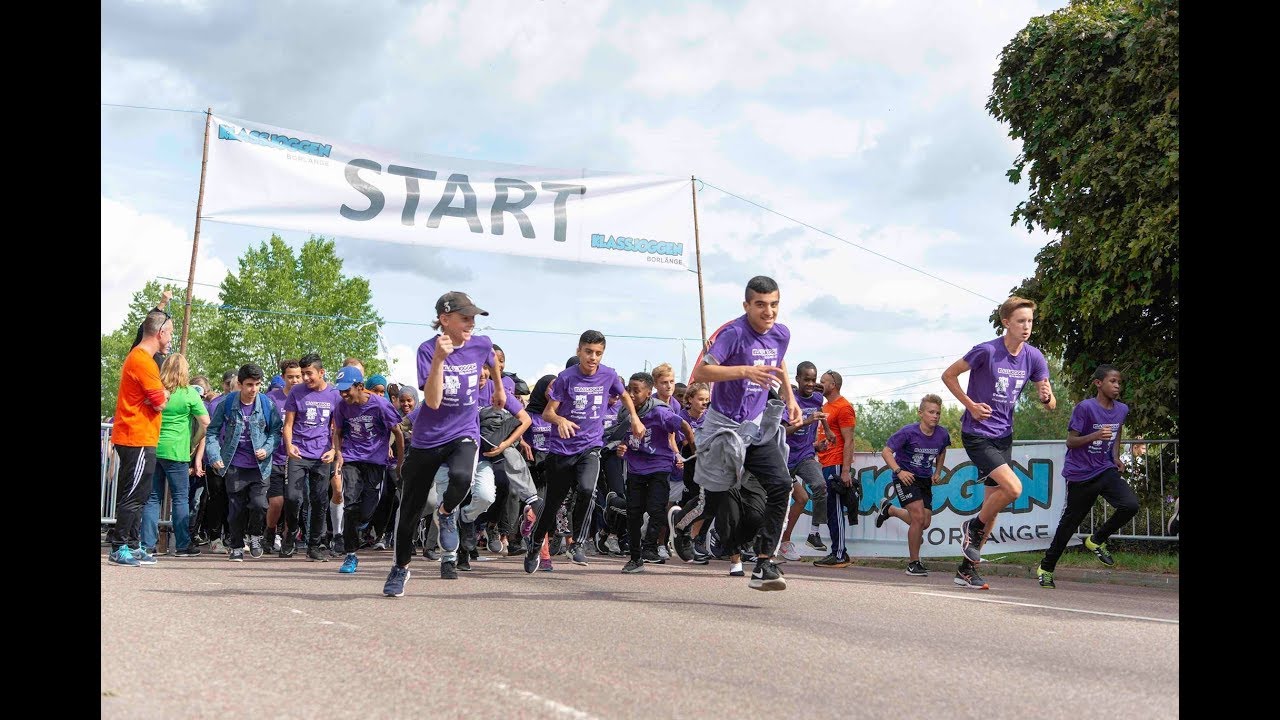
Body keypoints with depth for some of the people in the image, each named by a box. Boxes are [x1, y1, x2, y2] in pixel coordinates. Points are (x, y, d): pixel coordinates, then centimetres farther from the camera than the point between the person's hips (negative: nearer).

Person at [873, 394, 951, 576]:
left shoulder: (942, 435, -6)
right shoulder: (908, 432, -20)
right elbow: (886, 452, -16)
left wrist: (938, 472, 7)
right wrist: (898, 471, -28)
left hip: (925, 479, 6)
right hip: (906, 477, -6)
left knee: (924, 523, 5)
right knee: (919, 517, -18)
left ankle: (889, 509, 32)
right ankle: (914, 563, -3)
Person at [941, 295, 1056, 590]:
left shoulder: (1033, 357, -1)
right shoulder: (987, 351, -16)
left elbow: (1050, 404, 3)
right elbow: (948, 375, -6)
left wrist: (1047, 396, -21)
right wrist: (971, 405, -13)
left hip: (1004, 435, 7)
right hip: (977, 435, -6)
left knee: (994, 502, 8)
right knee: (1013, 488, -22)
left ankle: (967, 569, 19)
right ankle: (973, 526, 5)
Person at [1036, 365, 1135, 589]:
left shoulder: (1122, 409, 3)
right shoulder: (1085, 407, -15)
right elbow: (1070, 442, -13)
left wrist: (1115, 457, 7)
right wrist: (1095, 436, -29)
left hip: (1105, 470, 5)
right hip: (1080, 474, -5)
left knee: (1131, 505, -18)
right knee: (1070, 521, 5)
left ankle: (1096, 540, 7)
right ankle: (1046, 568, 23)